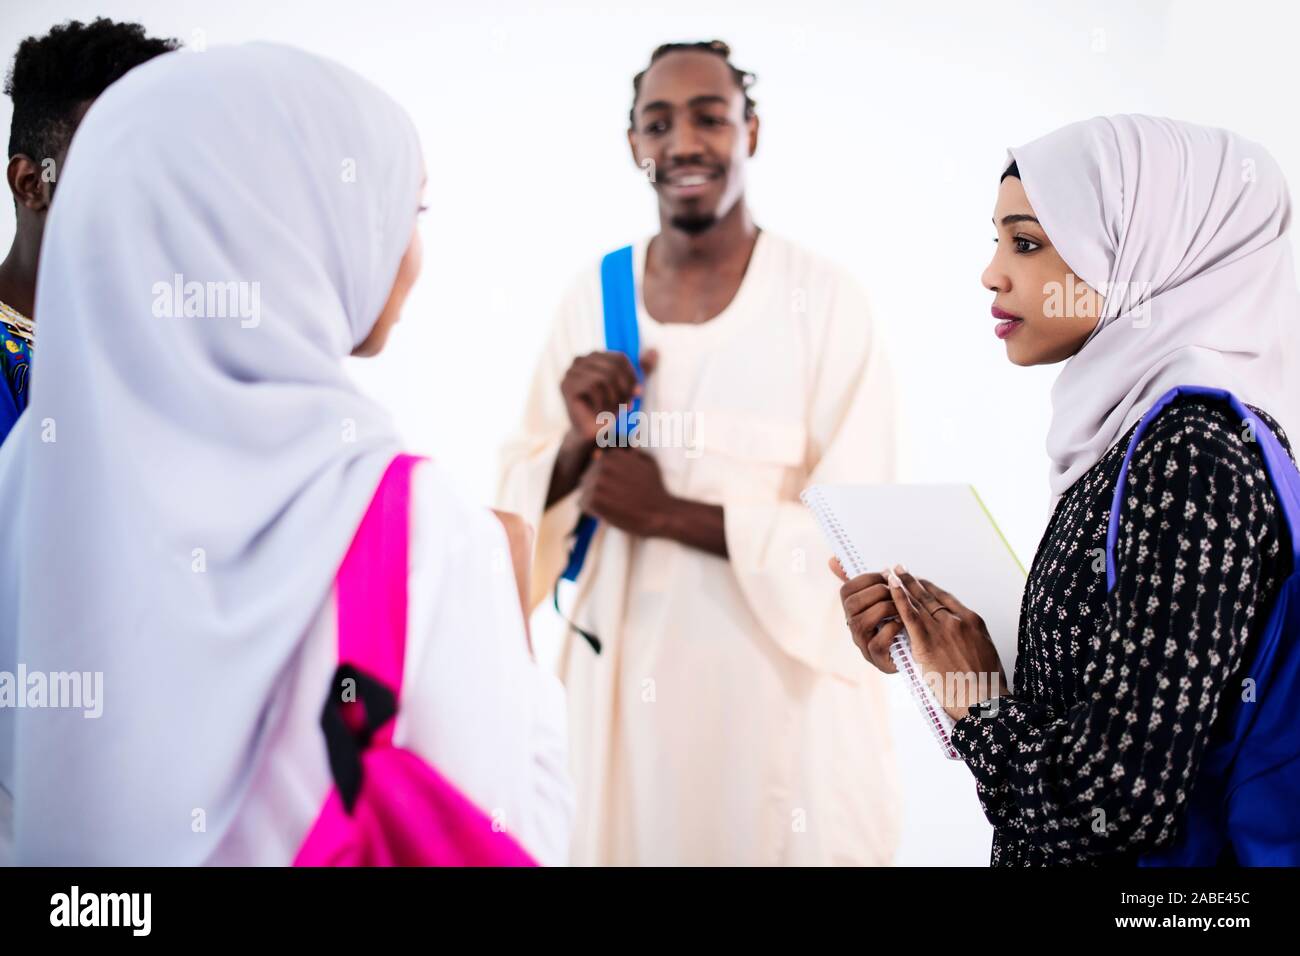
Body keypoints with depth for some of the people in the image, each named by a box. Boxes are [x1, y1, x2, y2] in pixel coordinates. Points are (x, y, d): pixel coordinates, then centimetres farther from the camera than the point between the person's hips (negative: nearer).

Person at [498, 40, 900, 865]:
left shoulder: (827, 302, -10)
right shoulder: (592, 298, 2)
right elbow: (521, 505, 7)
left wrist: (671, 514, -15)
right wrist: (577, 446, -13)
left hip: (777, 689, -3)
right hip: (622, 683, 4)